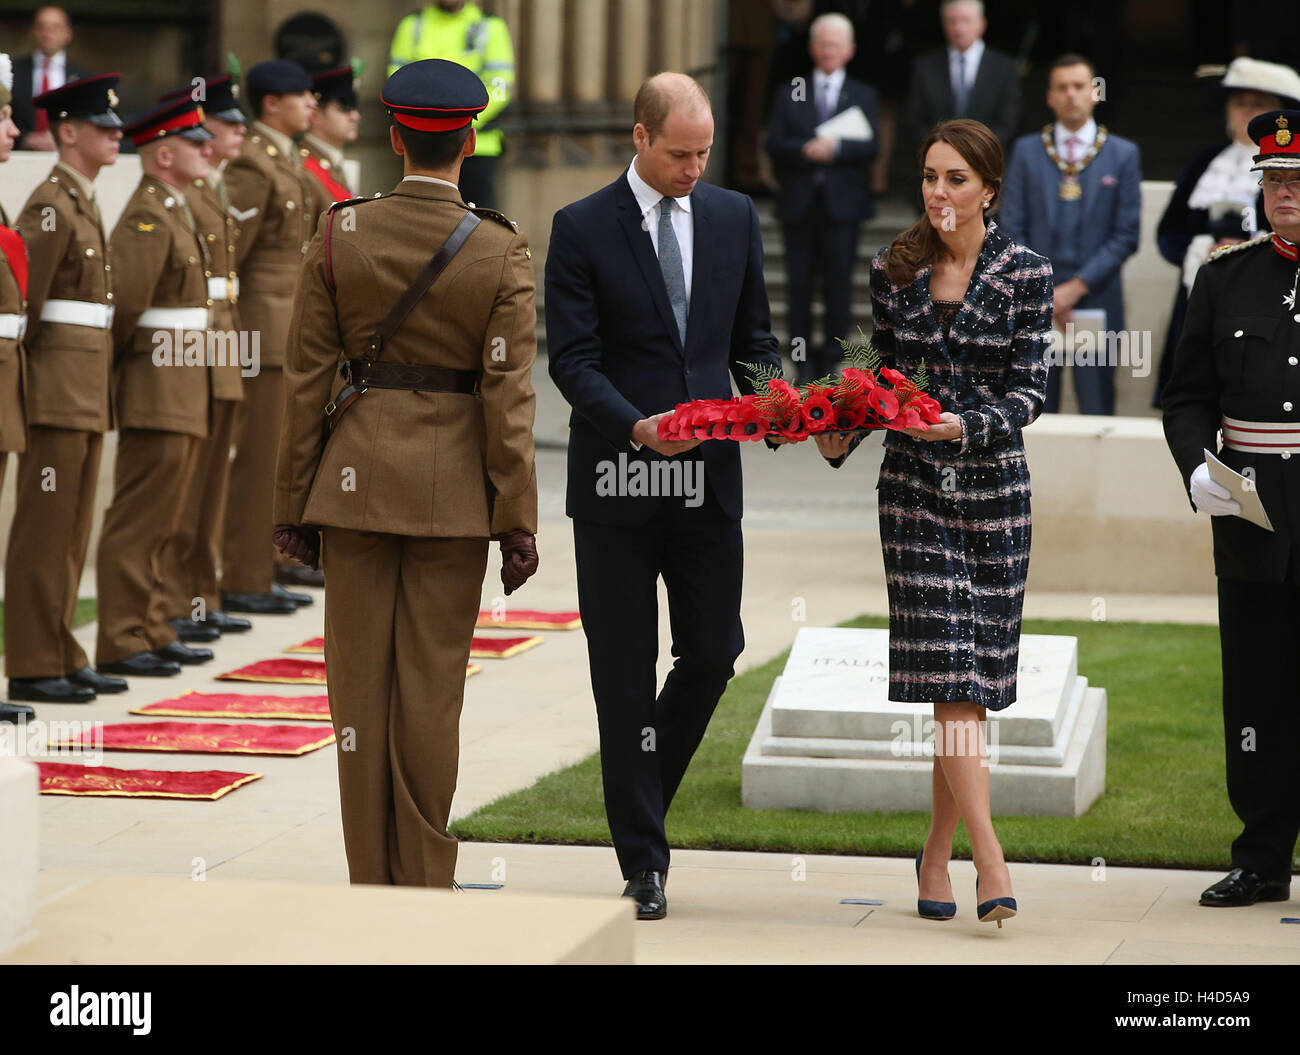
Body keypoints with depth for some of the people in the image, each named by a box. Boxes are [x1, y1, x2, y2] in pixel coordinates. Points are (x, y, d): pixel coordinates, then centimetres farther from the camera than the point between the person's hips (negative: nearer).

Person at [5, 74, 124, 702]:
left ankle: (61, 657, 18)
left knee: (72, 530, 12)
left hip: (87, 390, 9)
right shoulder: (51, 206, -12)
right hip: (59, 385, -9)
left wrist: (95, 392, 18)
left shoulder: (83, 203, 17)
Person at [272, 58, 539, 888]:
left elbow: (308, 380, -2)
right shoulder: (502, 253, -7)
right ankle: (425, 886, 8)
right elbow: (508, 398, -10)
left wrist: (295, 506, 5)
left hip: (357, 480, 1)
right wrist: (518, 524, -5)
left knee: (362, 683, 6)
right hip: (453, 492, -1)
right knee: (432, 689, 5)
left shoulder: (340, 236, -3)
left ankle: (371, 889, 8)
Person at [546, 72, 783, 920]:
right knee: (625, 674, 2)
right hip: (617, 479, -3)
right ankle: (643, 858, 8)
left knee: (714, 652, 1)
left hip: (708, 472, 3)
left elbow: (753, 335, 14)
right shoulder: (582, 229, -4)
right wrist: (636, 425, -24)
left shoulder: (734, 218, 8)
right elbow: (572, 359, -8)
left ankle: (641, 795, 27)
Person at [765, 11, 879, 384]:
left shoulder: (864, 96, 11)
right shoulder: (788, 94, 12)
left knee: (839, 283, -2)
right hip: (799, 203, 1)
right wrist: (806, 149, -17)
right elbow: (774, 144, 0)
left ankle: (830, 360, 6)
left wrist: (837, 147, -20)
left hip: (842, 203, -1)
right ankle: (804, 363, 8)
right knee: (800, 283, 1)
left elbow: (870, 146, -3)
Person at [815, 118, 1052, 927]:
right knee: (949, 674, -9)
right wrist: (843, 436, -3)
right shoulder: (894, 270, 5)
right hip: (914, 488, 1)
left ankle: (937, 853, 18)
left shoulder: (1026, 274, -3)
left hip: (994, 488, -1)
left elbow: (1030, 390, -7)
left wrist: (963, 425, -23)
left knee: (975, 675, 3)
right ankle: (990, 861, -13)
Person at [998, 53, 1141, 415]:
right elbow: (1011, 229, 5)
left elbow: (1126, 235, 1)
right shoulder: (1027, 151, 9)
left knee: (1097, 411, -2)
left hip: (1095, 299, -1)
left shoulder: (1123, 154, 6)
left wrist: (1077, 288, -8)